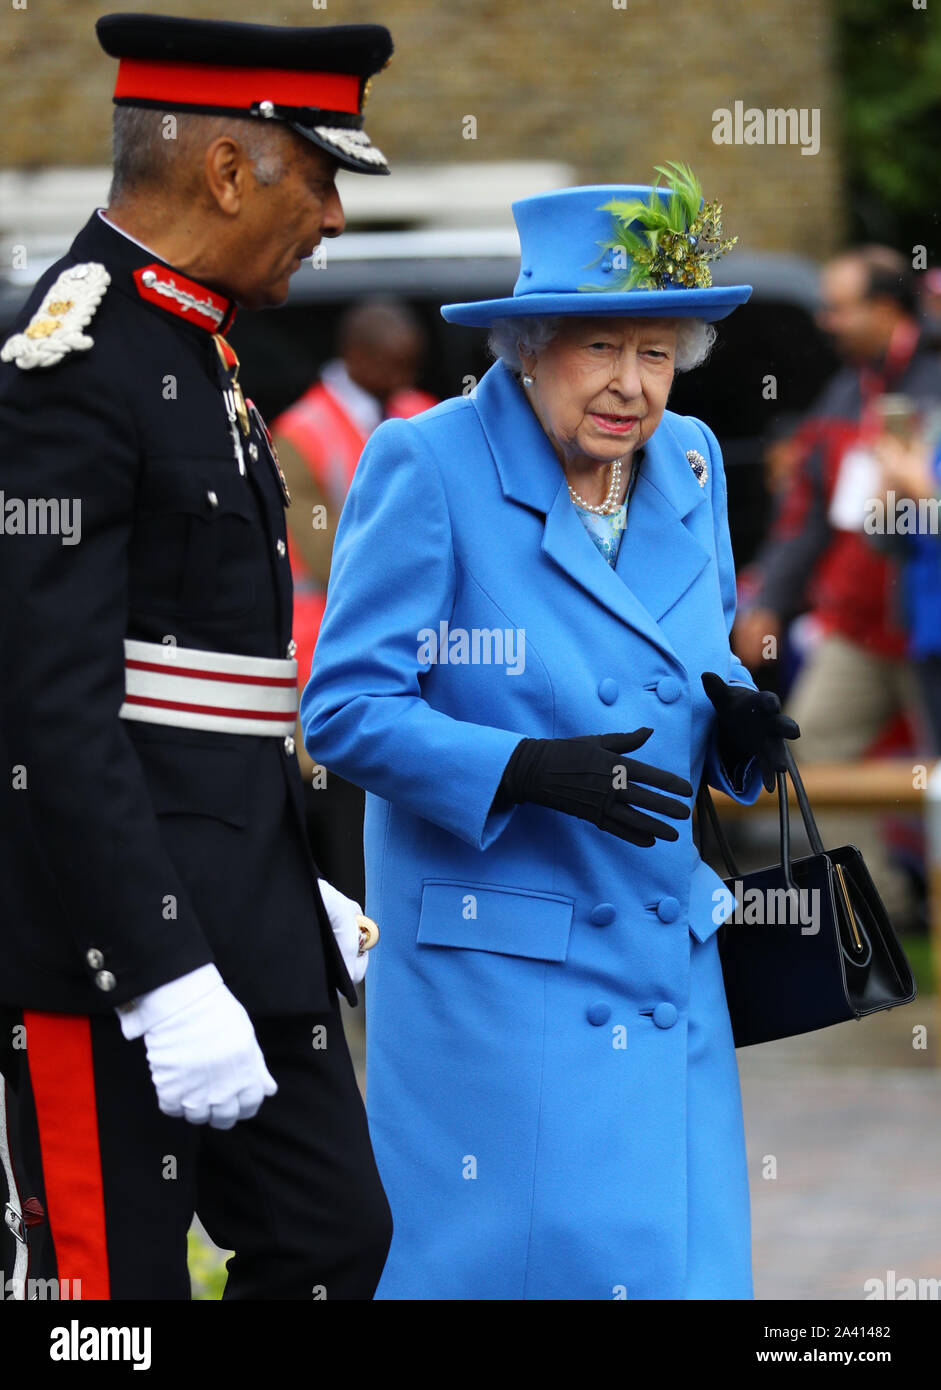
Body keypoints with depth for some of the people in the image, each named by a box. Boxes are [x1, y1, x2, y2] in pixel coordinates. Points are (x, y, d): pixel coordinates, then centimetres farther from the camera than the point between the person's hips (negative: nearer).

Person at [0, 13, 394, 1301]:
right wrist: (166, 979, -25)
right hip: (108, 948, -10)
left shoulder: (195, 351, 15)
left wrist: (292, 892, 21)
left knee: (333, 1239, 12)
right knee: (111, 1280, -3)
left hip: (234, 921, 10)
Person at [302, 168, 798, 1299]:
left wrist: (735, 719, -3)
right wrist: (525, 770, -25)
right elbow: (345, 708, -12)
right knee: (509, 1259, -7)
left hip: (666, 961, 6)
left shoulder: (687, 466, 8)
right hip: (492, 966, -6)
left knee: (679, 1260, 4)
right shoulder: (427, 468, -10)